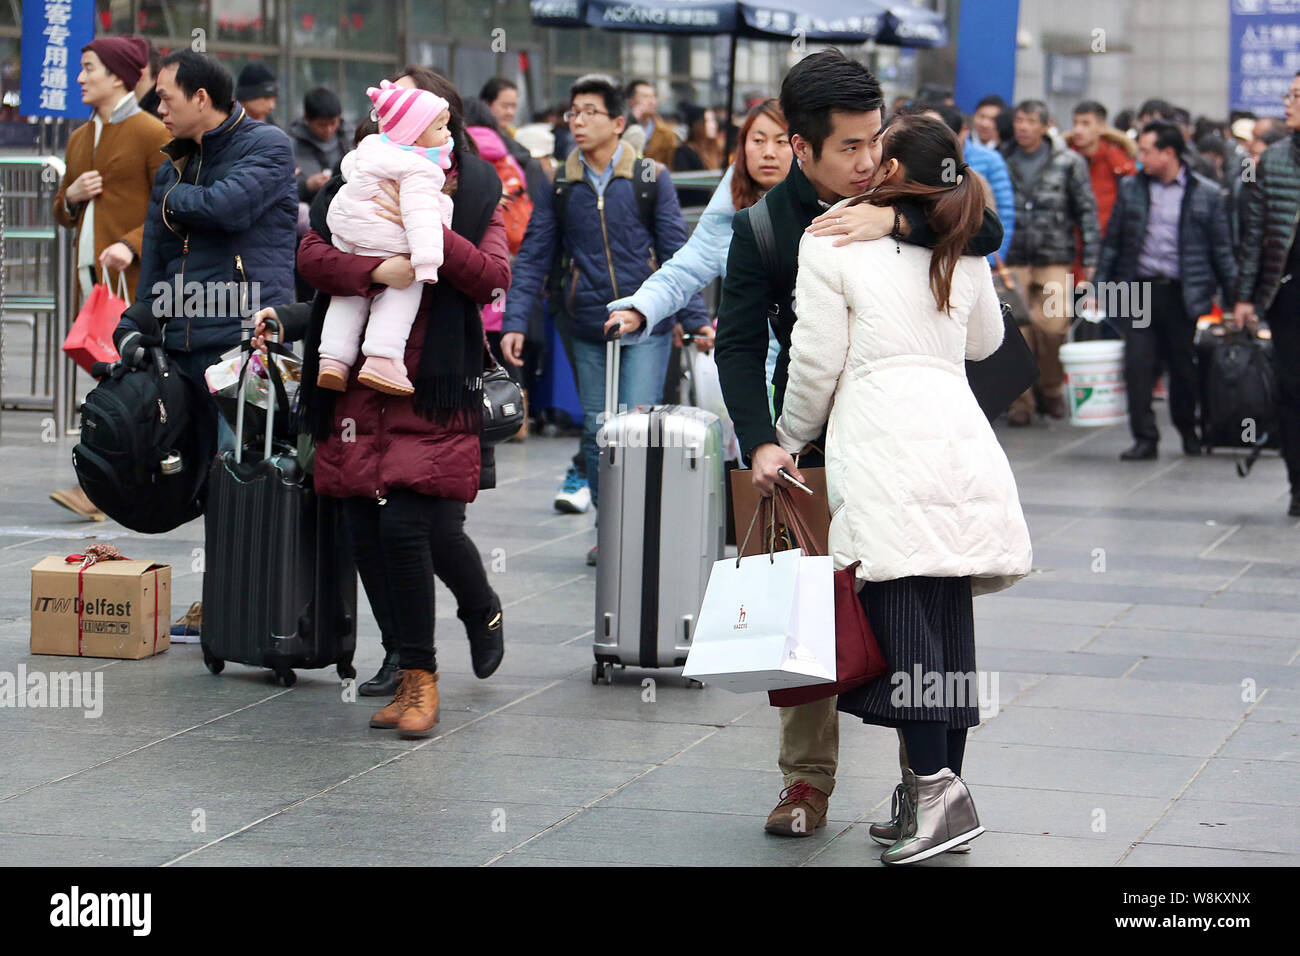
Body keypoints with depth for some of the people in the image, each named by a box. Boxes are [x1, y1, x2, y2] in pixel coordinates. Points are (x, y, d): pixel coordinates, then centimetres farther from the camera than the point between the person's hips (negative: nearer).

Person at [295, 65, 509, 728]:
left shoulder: (473, 193, 6)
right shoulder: (355, 182, 13)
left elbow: (493, 276, -7)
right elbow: (311, 255, 0)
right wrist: (374, 270, -18)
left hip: (432, 388, -3)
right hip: (358, 383, 4)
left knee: (411, 525, -14)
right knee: (366, 529, 4)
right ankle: (401, 655, 22)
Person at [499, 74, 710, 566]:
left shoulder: (650, 179, -1)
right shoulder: (559, 186, 5)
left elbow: (676, 252, 1)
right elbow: (532, 258, 6)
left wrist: (696, 319, -5)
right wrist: (514, 322, -3)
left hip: (646, 326, -3)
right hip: (588, 331, 3)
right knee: (597, 433, 7)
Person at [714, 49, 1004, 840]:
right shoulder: (764, 226, -4)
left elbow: (986, 231, -13)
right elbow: (740, 344, -5)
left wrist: (894, 219, -28)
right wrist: (759, 443, -18)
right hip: (811, 447, -1)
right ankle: (808, 780, 9)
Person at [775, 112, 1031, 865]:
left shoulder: (832, 242, 0)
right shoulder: (962, 250, 16)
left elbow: (817, 359, -1)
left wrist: (789, 439, 14)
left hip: (883, 442, -6)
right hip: (957, 435, 6)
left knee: (902, 615, -11)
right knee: (947, 618, 7)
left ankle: (939, 788, -21)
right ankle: (938, 786, 10)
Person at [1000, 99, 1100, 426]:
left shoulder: (1068, 162, 4)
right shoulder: (1000, 161, 8)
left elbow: (1087, 210, 7)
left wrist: (1090, 258, 2)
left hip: (1055, 257, -1)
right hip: (1012, 260, 1)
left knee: (1053, 326, -12)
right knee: (1016, 330, -4)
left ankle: (1051, 386, 13)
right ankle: (1020, 399, 6)